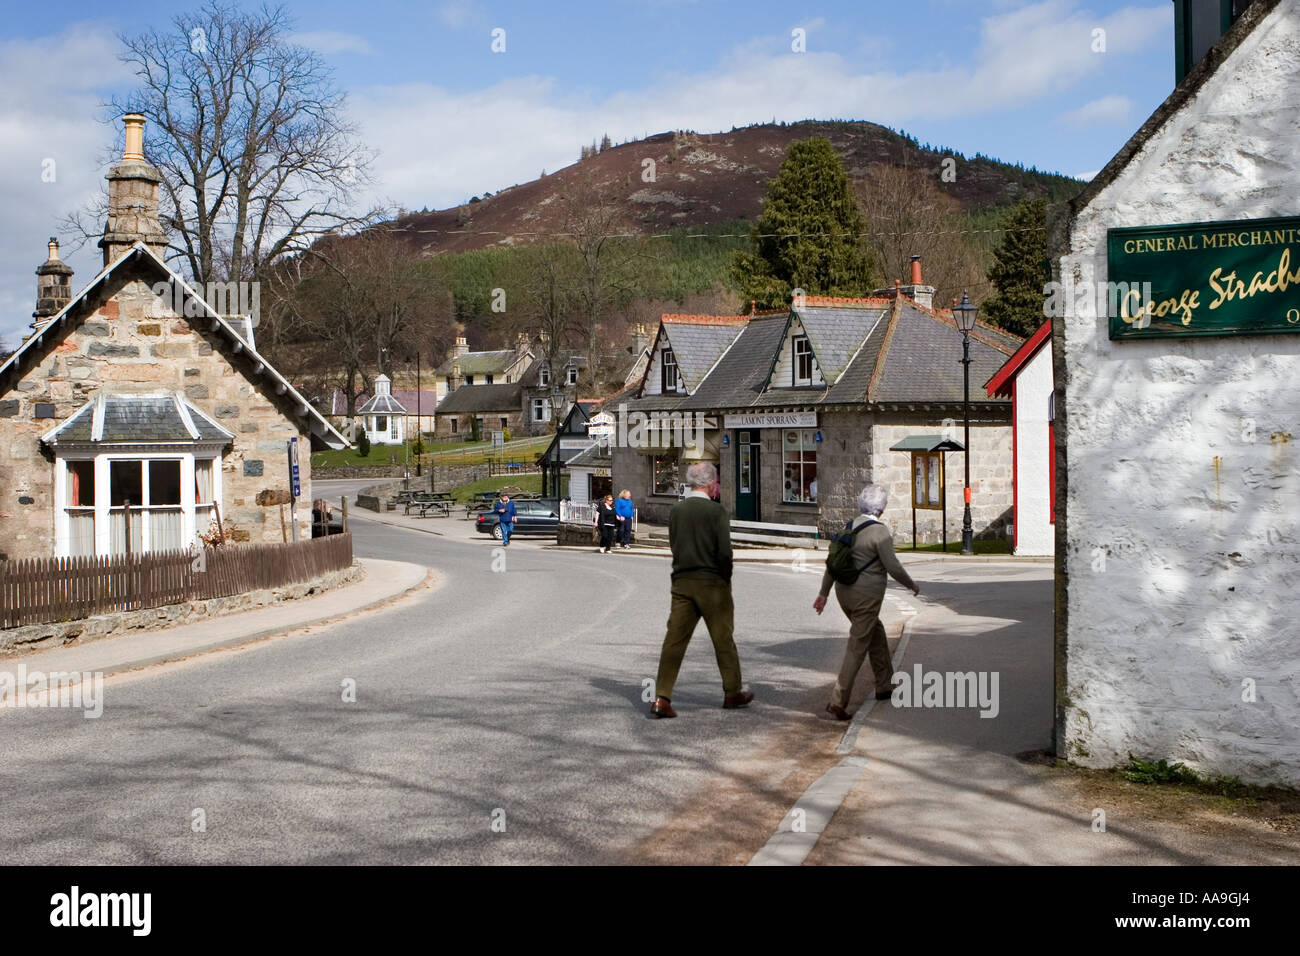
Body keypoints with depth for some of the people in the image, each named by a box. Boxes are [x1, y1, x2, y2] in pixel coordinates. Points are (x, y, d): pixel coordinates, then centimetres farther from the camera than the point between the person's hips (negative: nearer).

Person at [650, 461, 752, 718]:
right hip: (712, 582, -4)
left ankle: (661, 698, -6)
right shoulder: (716, 511, -10)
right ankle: (733, 692, 25)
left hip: (681, 581, 4)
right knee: (723, 639, 12)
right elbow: (724, 552, -13)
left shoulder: (676, 510, 5)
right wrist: (726, 578, 0)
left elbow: (673, 544, 10)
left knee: (674, 639, 1)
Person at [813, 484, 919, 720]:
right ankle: (837, 702, -6)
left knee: (876, 632, 26)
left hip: (844, 592, 8)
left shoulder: (851, 526, 6)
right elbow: (893, 567, -15)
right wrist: (912, 585, 2)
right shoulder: (880, 532, -16)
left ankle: (884, 685, 36)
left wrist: (824, 593, 13)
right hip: (866, 596, -8)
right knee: (857, 648, -2)